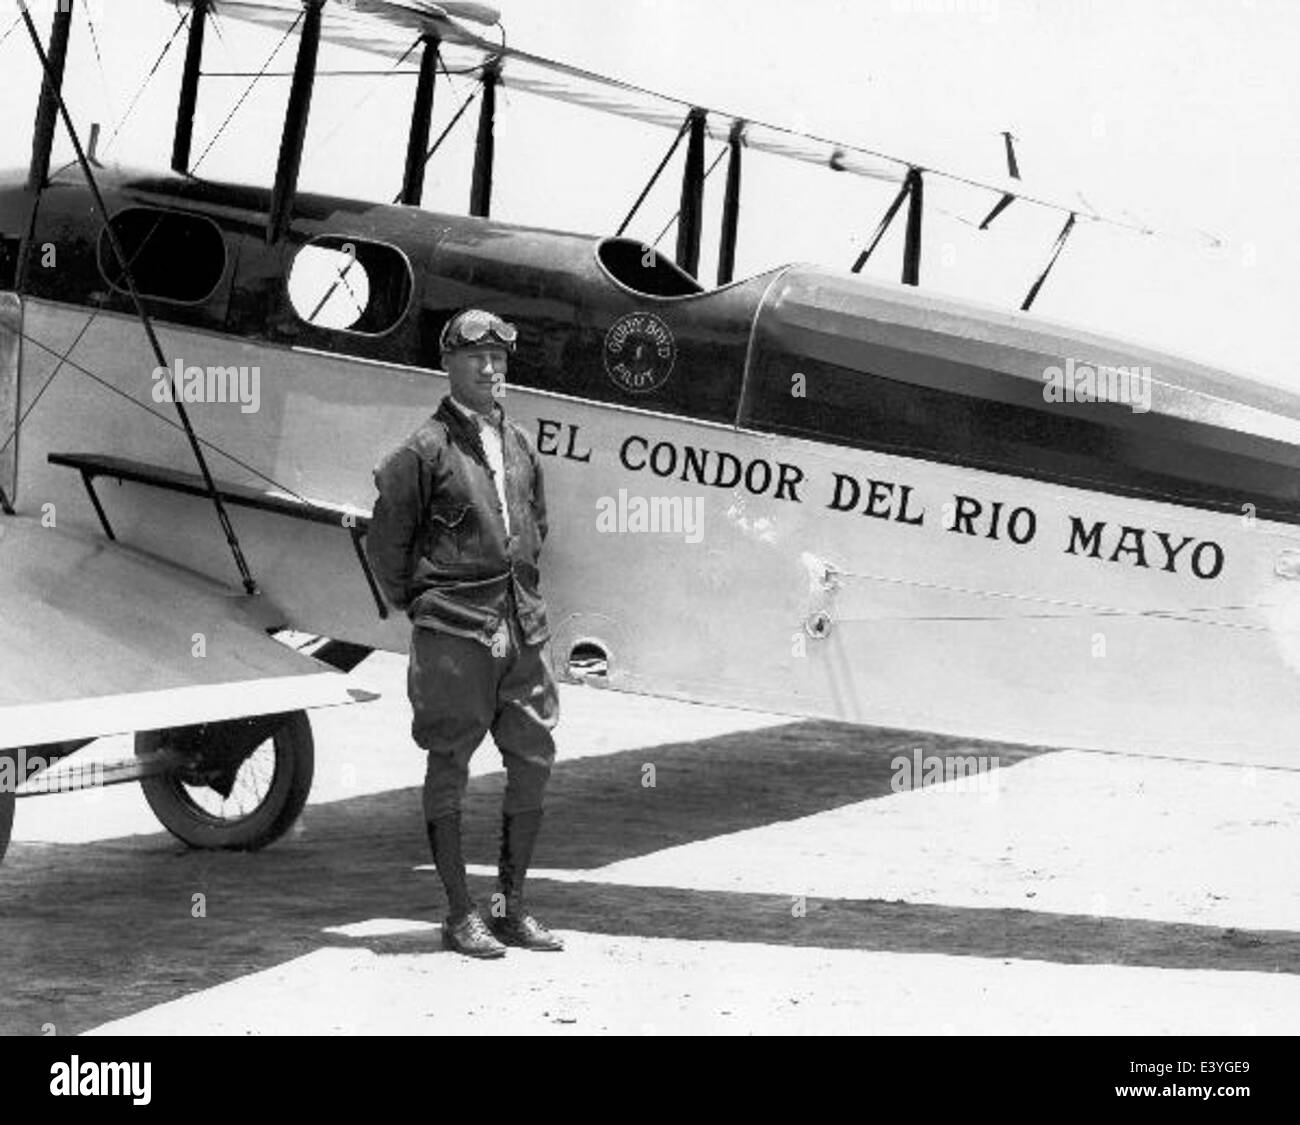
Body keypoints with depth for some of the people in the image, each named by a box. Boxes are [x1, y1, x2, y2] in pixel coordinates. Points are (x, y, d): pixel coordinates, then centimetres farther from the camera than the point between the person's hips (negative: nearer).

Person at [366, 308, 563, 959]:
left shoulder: (519, 446, 12)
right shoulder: (426, 449, -6)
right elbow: (386, 541, -3)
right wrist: (422, 608, 2)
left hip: (521, 627, 6)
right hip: (453, 632, -6)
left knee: (534, 760, 6)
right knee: (449, 767, 2)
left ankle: (512, 906, 17)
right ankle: (460, 915, 8)